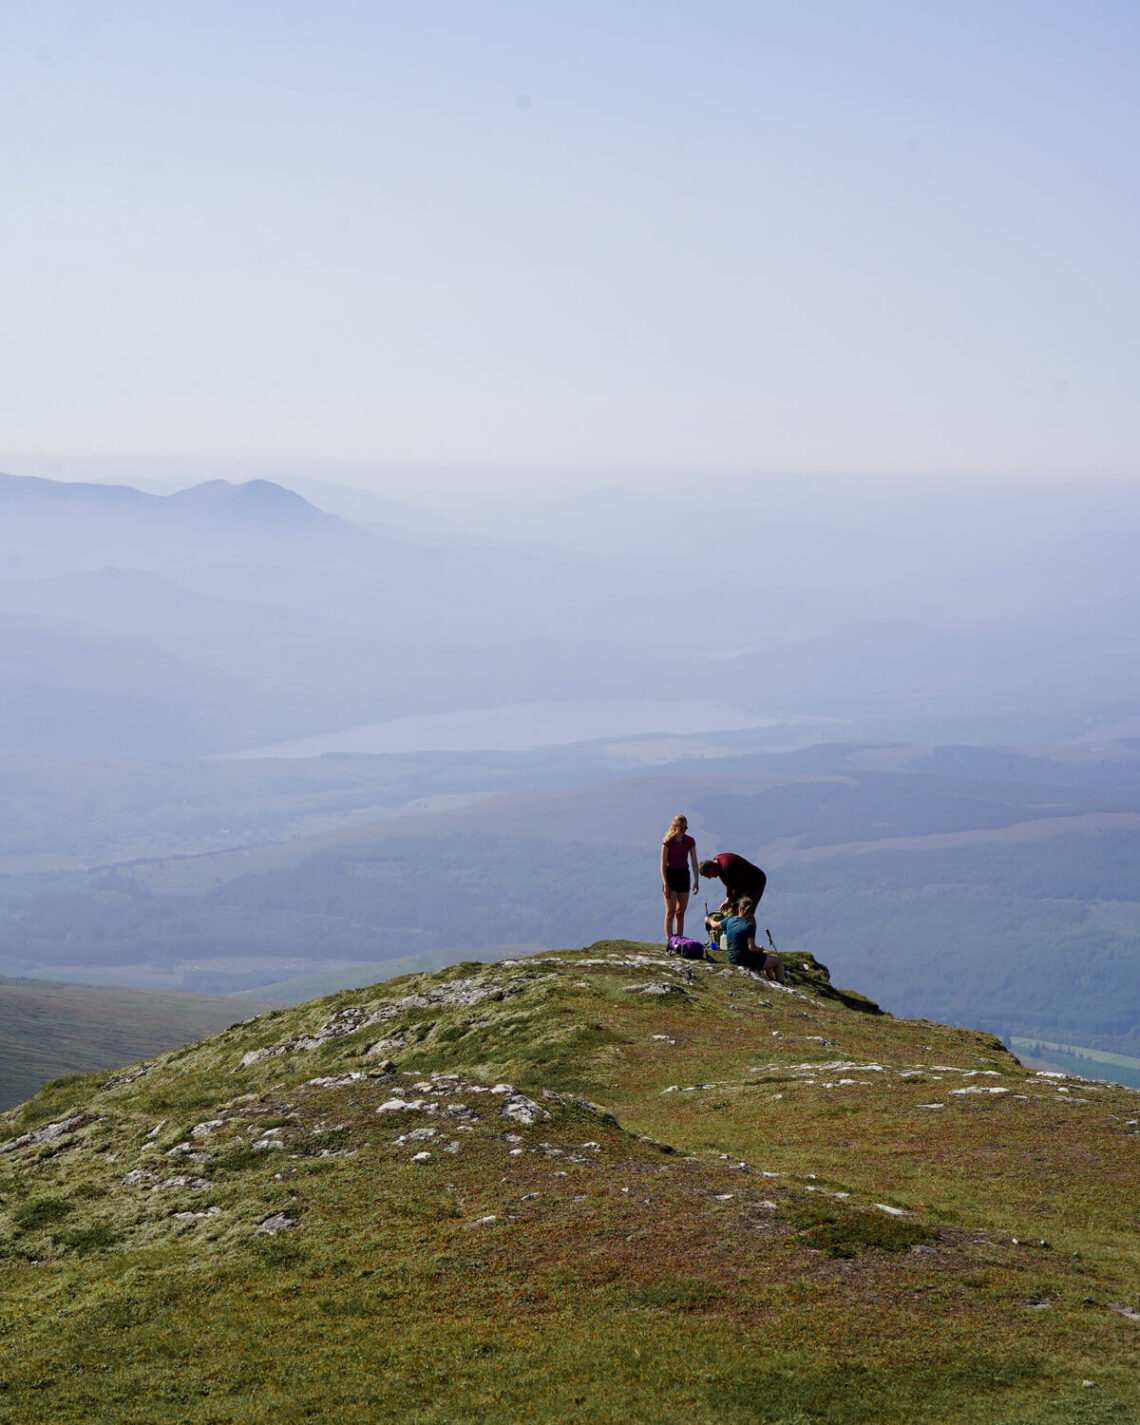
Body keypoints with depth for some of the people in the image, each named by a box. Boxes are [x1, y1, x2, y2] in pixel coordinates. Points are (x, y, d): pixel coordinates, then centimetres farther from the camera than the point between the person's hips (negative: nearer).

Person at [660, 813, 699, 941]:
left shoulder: (690, 841, 1)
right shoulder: (668, 842, -10)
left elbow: (694, 862, 2)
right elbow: (663, 864, -10)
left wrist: (696, 880, -8)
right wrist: (665, 884, -16)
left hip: (684, 875, 4)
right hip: (670, 874, -4)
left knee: (681, 912, 7)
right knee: (670, 912, -7)